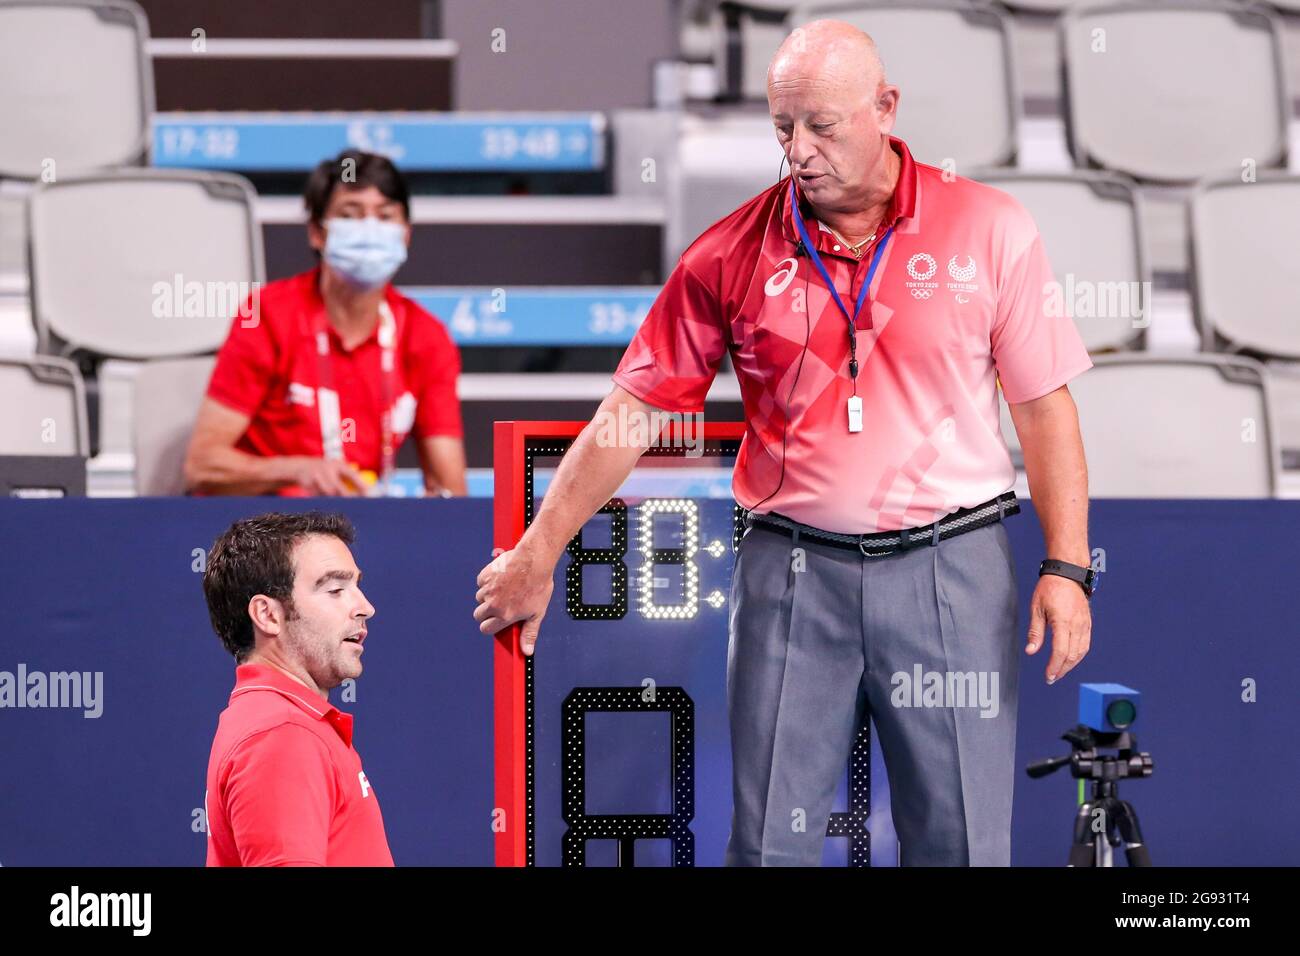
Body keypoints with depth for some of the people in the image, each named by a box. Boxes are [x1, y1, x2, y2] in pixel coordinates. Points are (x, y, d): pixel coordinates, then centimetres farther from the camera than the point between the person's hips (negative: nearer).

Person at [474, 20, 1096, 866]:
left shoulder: (990, 230, -1)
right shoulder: (734, 254, 2)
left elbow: (1044, 406, 2)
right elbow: (633, 412, 6)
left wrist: (1067, 567, -5)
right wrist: (537, 556, 5)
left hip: (950, 567, -1)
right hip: (791, 567, 1)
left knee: (962, 837, 2)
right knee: (771, 838, 3)